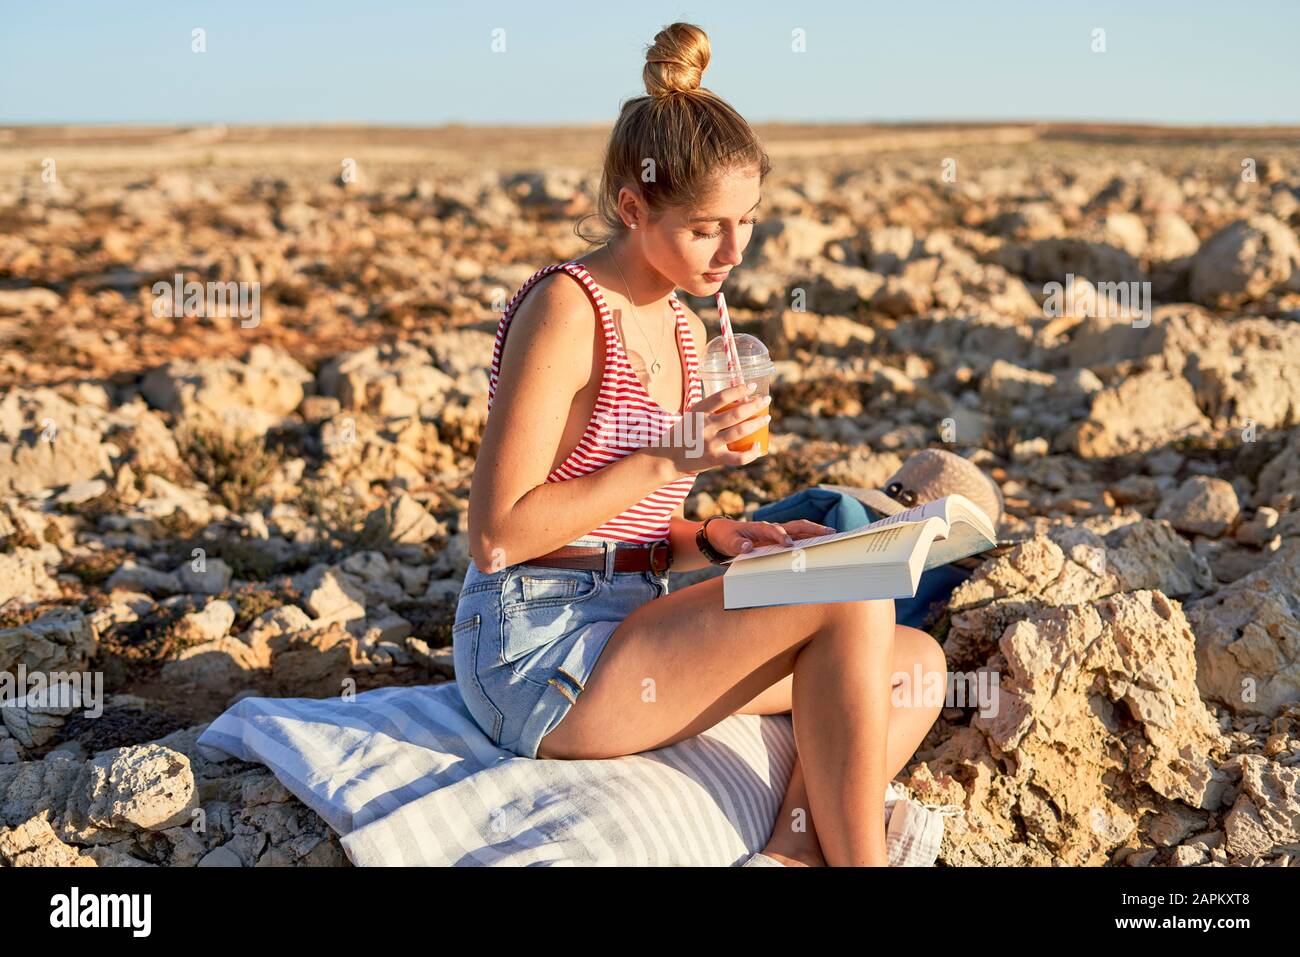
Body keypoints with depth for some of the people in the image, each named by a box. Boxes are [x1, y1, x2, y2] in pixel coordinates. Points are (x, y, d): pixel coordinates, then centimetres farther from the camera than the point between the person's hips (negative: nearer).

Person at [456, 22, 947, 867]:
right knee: (852, 602, -21)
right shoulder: (568, 307, -14)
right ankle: (857, 859, -9)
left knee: (913, 664, -2)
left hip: (624, 628, 8)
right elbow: (497, 536, -18)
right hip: (536, 651, -8)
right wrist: (670, 459, -19)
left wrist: (719, 539, -1)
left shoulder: (685, 329, 13)